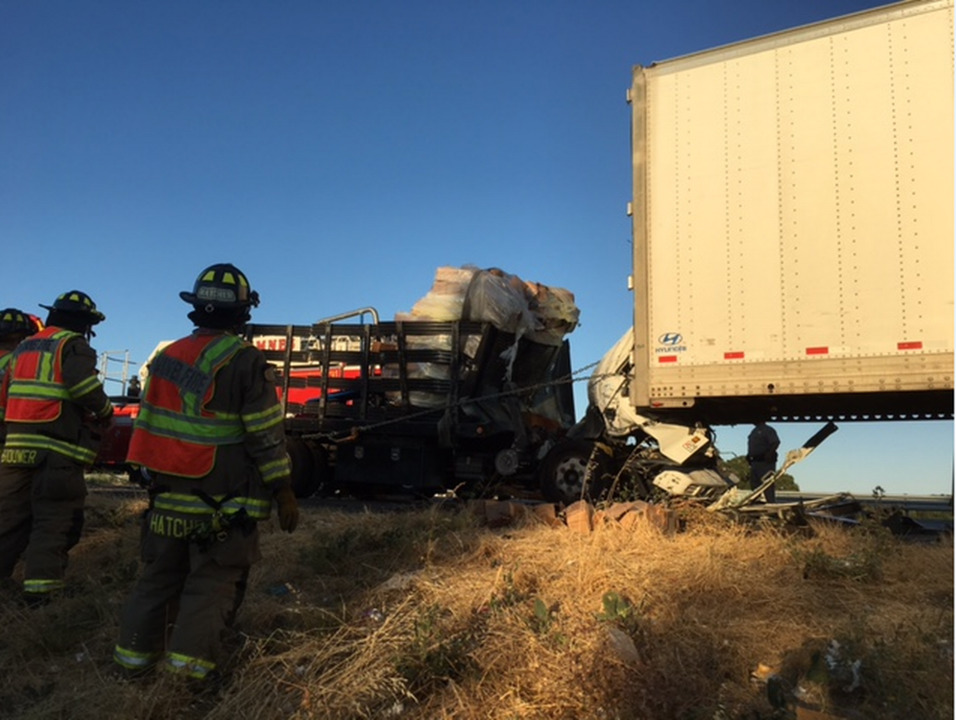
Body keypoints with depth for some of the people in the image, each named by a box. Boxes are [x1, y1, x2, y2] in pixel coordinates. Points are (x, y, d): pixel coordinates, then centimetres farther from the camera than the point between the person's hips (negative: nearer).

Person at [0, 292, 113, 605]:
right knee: (54, 522, -3)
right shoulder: (73, 345, -2)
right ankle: (39, 590, -6)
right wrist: (105, 411, -1)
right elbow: (84, 385, -19)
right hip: (55, 450, -7)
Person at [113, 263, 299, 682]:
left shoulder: (167, 357, 8)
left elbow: (148, 426, 14)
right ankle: (190, 661, 1)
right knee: (214, 580, 3)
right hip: (224, 500, -6)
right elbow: (266, 437, -14)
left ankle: (136, 653, 22)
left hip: (171, 493, 6)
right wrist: (284, 494, -8)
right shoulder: (245, 362, -12)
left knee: (159, 572, 17)